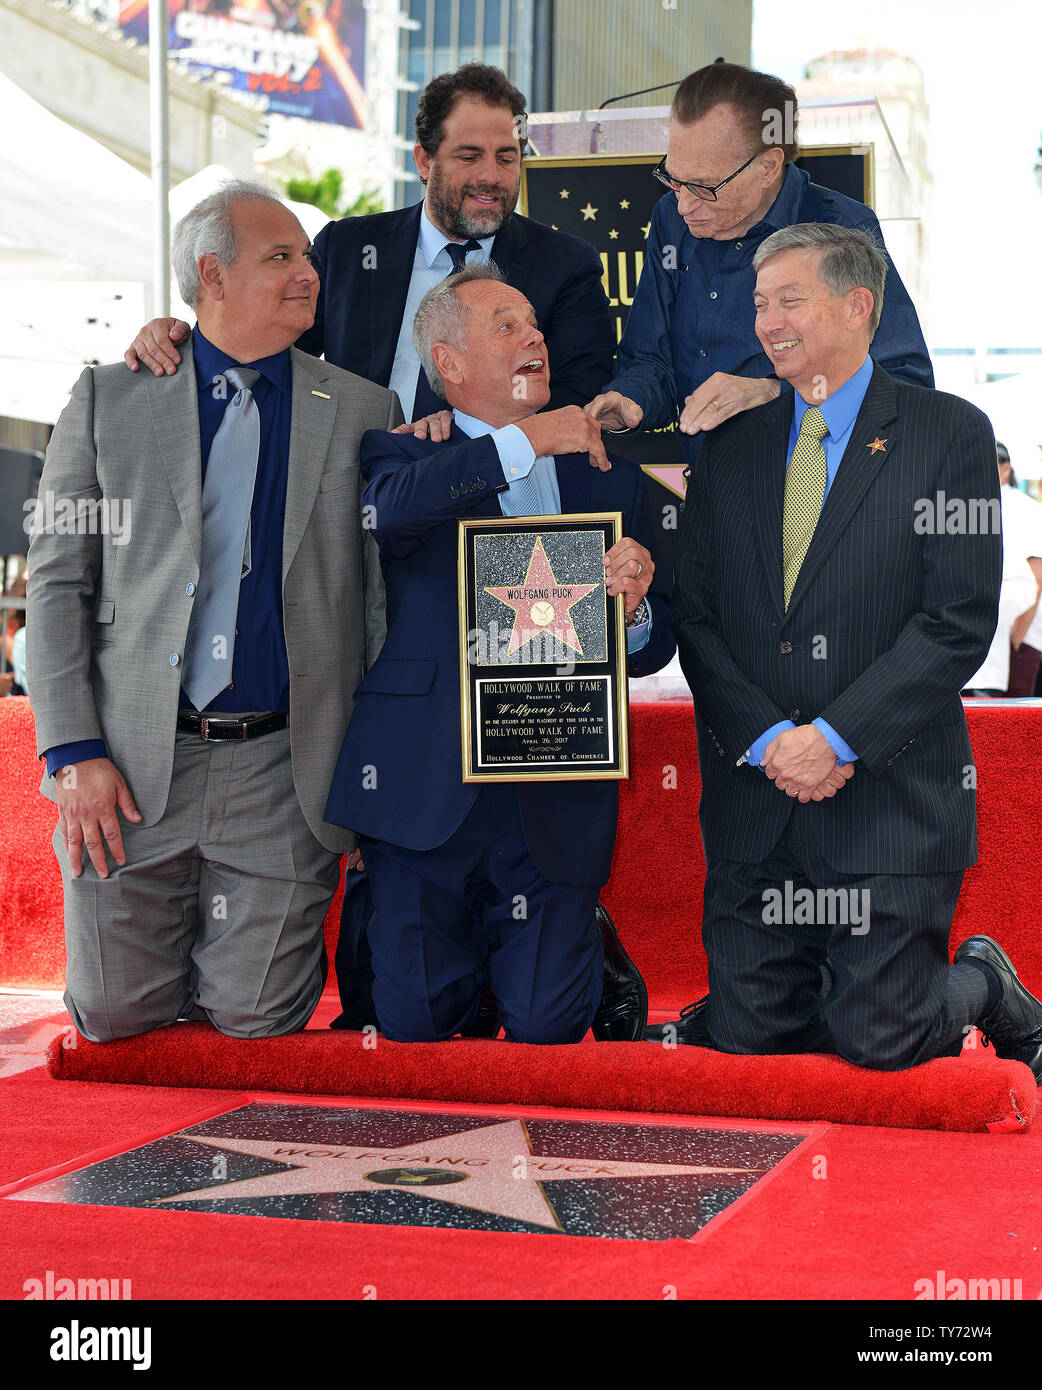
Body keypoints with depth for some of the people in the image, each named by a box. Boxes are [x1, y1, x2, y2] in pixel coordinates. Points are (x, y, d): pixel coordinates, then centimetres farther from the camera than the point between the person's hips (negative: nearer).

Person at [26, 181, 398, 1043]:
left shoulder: (363, 412, 6)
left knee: (255, 1021, 1)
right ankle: (172, 928, 36)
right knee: (116, 1017, 5)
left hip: (281, 773, 0)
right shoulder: (110, 399, 4)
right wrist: (73, 753, -6)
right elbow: (58, 582, 3)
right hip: (131, 769, 0)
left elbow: (386, 596, 7)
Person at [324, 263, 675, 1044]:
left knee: (547, 1025, -2)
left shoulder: (606, 476, 15)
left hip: (556, 801, 2)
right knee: (414, 1022, -1)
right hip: (427, 792, -2)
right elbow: (387, 508, -20)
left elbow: (651, 653, 12)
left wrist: (632, 607, -11)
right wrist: (520, 443, -20)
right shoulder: (406, 455, 7)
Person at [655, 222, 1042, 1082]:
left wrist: (837, 739, -16)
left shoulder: (950, 434, -1)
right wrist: (767, 741, -10)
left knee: (879, 1038, -5)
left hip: (893, 796, -4)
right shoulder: (730, 448, 11)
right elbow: (696, 618, 6)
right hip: (755, 797, 4)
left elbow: (960, 618, -9)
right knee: (744, 1034, 2)